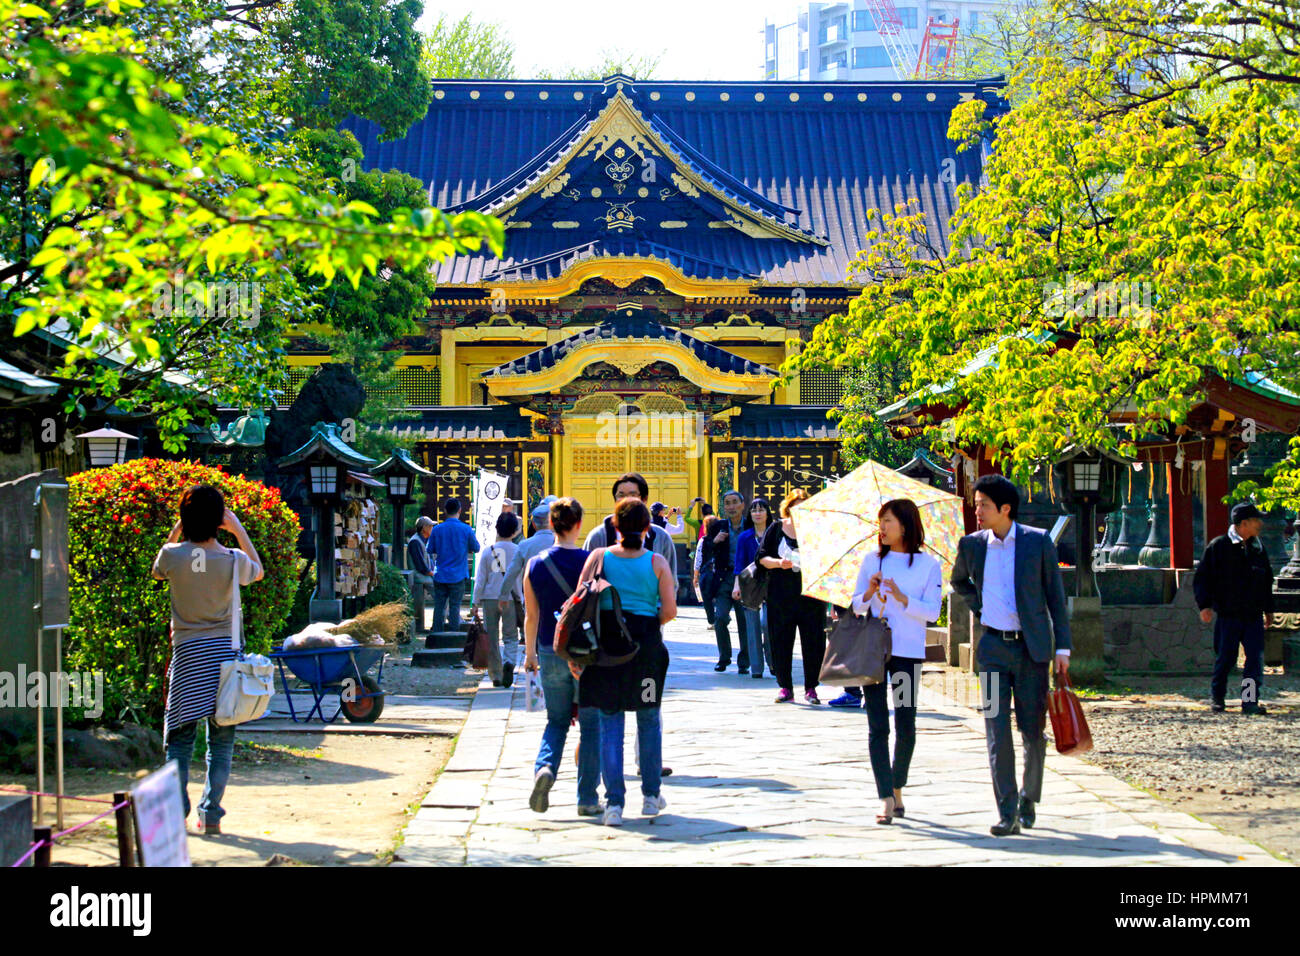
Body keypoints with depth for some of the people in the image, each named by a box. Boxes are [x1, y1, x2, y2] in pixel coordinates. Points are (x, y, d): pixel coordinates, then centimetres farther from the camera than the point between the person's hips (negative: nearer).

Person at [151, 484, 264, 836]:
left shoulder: (173, 555, -8)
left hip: (187, 652, 0)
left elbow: (157, 570, 18)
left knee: (180, 737, 7)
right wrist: (239, 530, 16)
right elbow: (258, 571, 17)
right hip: (225, 651, 0)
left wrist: (177, 528, 13)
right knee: (221, 739, 6)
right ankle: (211, 815, 3)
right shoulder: (232, 560, -7)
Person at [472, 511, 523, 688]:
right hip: (511, 599, -1)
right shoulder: (518, 551, -1)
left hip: (489, 599, 1)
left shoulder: (488, 551, 2)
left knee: (492, 638, 10)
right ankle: (508, 662, -24)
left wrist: (475, 602, 7)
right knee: (510, 636, 5)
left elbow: (480, 579, 3)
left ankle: (496, 676, 11)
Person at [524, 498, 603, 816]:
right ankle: (587, 799, 9)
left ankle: (544, 767, -11)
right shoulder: (590, 562, -9)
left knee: (556, 721, 17)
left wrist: (529, 653, 17)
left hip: (550, 654, 3)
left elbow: (532, 615, 5)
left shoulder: (535, 565, -1)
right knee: (591, 724, 8)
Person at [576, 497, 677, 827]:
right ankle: (651, 795, 24)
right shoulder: (657, 561, -2)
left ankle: (614, 802, -4)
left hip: (607, 640, 0)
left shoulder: (600, 556, 0)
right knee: (649, 720, 17)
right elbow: (670, 609, -7)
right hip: (646, 641, 0)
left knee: (610, 724, 5)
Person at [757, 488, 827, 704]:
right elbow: (762, 557, 5)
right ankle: (785, 687, 13)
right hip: (781, 595, 0)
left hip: (811, 595, 0)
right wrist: (778, 563, -13)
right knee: (781, 642, 3)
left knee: (813, 642, -1)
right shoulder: (776, 529, 6)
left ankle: (811, 688, 9)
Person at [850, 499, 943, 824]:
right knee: (877, 726, -4)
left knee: (905, 726, 1)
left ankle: (897, 789, 21)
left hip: (908, 651, -2)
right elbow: (855, 605, 12)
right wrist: (870, 593, -8)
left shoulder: (928, 565, 3)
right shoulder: (872, 561, 11)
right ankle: (886, 800, -5)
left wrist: (902, 598, -17)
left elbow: (932, 612, -3)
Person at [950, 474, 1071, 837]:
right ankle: (1007, 813, -5)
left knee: (1033, 730, 4)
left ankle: (1028, 799, 26)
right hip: (993, 647, 1)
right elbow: (958, 581, 26)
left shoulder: (1038, 542, -3)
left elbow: (1055, 596, 1)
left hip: (1031, 647, -1)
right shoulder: (972, 545, 4)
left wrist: (1063, 647, -2)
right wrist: (979, 607, 11)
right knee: (997, 731, -7)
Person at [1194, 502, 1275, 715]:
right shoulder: (1218, 547, -4)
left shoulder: (1258, 549, 13)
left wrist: (1268, 609, 23)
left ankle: (1250, 701, -3)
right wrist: (1204, 605, -12)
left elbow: (1267, 580, 24)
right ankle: (1216, 699, 21)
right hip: (1228, 615, -4)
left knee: (1256, 658, -6)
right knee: (1225, 659, 2)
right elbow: (1201, 578, -2)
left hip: (1253, 616, 4)